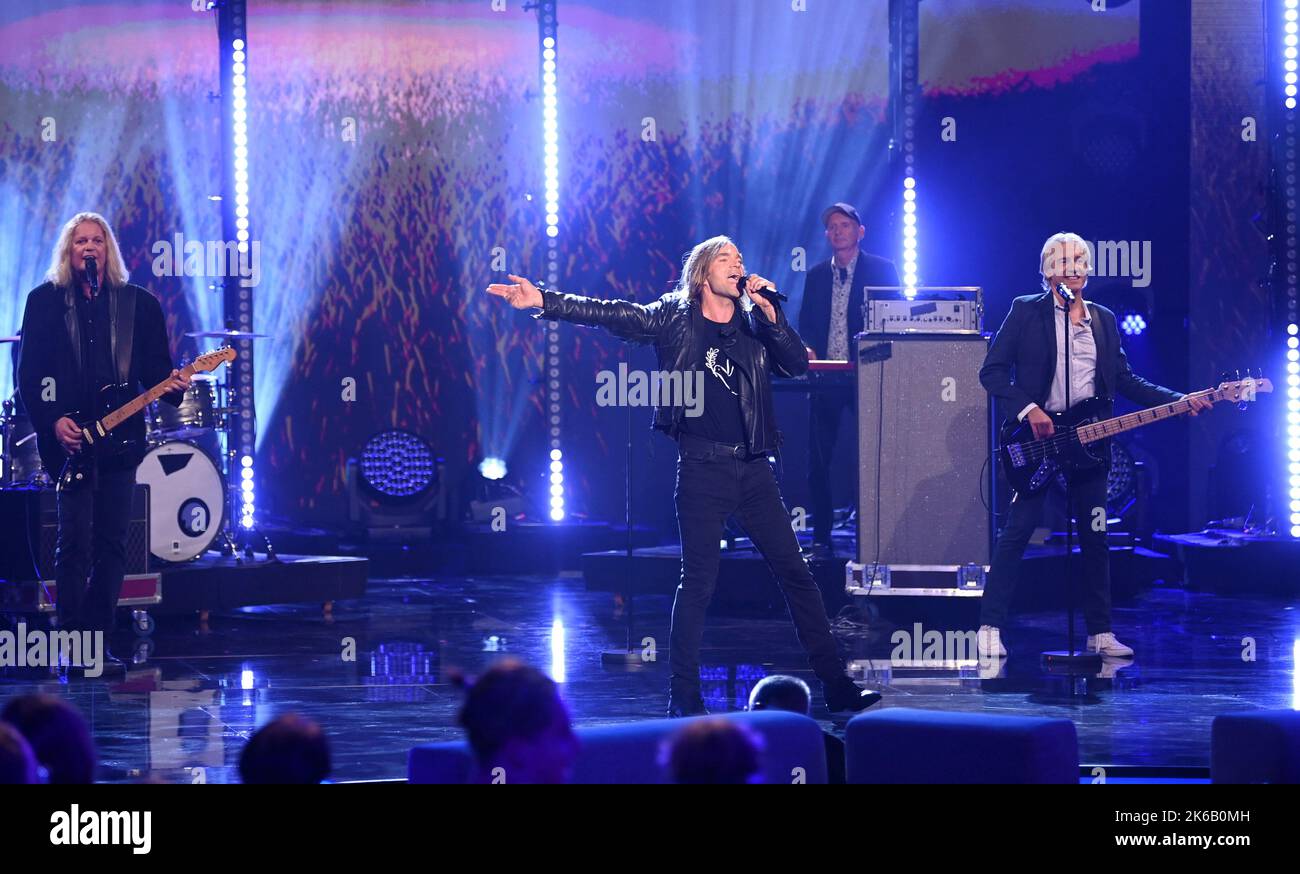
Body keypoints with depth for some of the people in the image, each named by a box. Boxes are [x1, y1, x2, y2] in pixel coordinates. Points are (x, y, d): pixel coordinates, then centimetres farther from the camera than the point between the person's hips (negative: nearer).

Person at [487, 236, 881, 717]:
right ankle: (683, 696, 5)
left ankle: (835, 683, 8)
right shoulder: (674, 317, 3)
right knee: (697, 582, -2)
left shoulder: (753, 325, 11)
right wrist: (544, 301, -14)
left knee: (795, 572, 4)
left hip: (753, 468, 3)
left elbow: (798, 364, 1)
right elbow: (610, 315, -4)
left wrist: (770, 312, -9)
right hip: (703, 466, -3)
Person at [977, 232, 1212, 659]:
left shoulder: (1104, 320, 14)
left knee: (1095, 536, 6)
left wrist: (1179, 400, 6)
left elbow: (1125, 380, 15)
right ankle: (990, 627, -4)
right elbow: (992, 371, -5)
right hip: (1036, 438, -5)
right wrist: (1028, 409, -16)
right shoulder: (1026, 311, -1)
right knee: (1016, 531, -8)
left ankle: (1100, 632, 12)